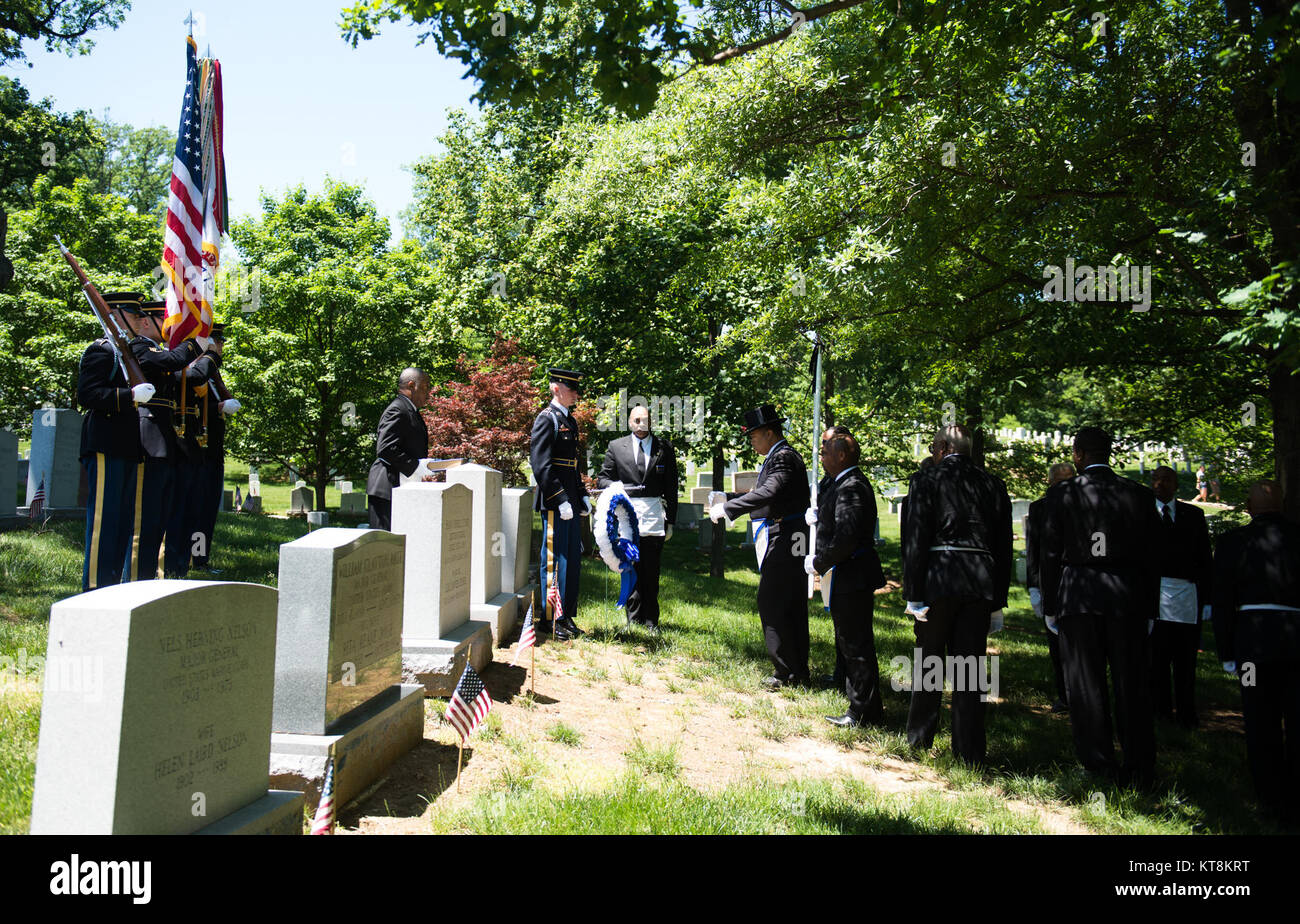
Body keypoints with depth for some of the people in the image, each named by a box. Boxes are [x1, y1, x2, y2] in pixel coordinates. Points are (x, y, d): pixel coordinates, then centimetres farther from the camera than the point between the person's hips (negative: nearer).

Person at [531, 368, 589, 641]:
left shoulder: (570, 420, 18)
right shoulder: (546, 418, -10)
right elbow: (541, 464, -17)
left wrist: (582, 495, 15)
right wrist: (560, 500, -20)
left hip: (570, 500, 9)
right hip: (554, 502, -9)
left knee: (572, 560, 13)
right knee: (555, 560, -3)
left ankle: (566, 616, 22)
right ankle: (551, 619, 6)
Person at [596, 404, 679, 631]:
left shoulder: (664, 448, 9)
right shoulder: (616, 446, 10)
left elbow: (671, 487, 8)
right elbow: (602, 478, 11)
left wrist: (670, 520, 4)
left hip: (655, 517, 0)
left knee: (652, 572, 2)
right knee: (632, 570, 3)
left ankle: (651, 621, 13)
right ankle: (634, 619, 13)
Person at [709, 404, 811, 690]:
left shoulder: (784, 457, -15)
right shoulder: (777, 456, 17)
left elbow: (768, 493, -29)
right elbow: (764, 495, 21)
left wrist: (726, 509, -27)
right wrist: (727, 499, 12)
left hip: (782, 542, -11)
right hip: (785, 543, 11)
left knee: (772, 605, -7)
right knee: (792, 606, 14)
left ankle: (787, 672, 0)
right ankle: (798, 671, 22)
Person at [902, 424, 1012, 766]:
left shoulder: (926, 481, -4)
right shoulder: (993, 485, 8)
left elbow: (916, 542, -8)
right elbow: (1003, 546, 9)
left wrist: (914, 594, -5)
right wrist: (998, 599, 12)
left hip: (939, 580, -3)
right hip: (981, 583, 3)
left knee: (928, 661, 11)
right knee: (970, 667, 8)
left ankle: (919, 737, 23)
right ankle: (970, 751, 13)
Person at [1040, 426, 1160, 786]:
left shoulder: (1062, 494, -4)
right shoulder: (1140, 495, 3)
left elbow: (1050, 553, -3)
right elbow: (1151, 555, 5)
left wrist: (1050, 606, 4)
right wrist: (1149, 608, 11)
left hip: (1078, 598, -2)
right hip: (1128, 598, 2)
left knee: (1086, 686, 7)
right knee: (1131, 683, 10)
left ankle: (1099, 766, 12)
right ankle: (1140, 768, 15)